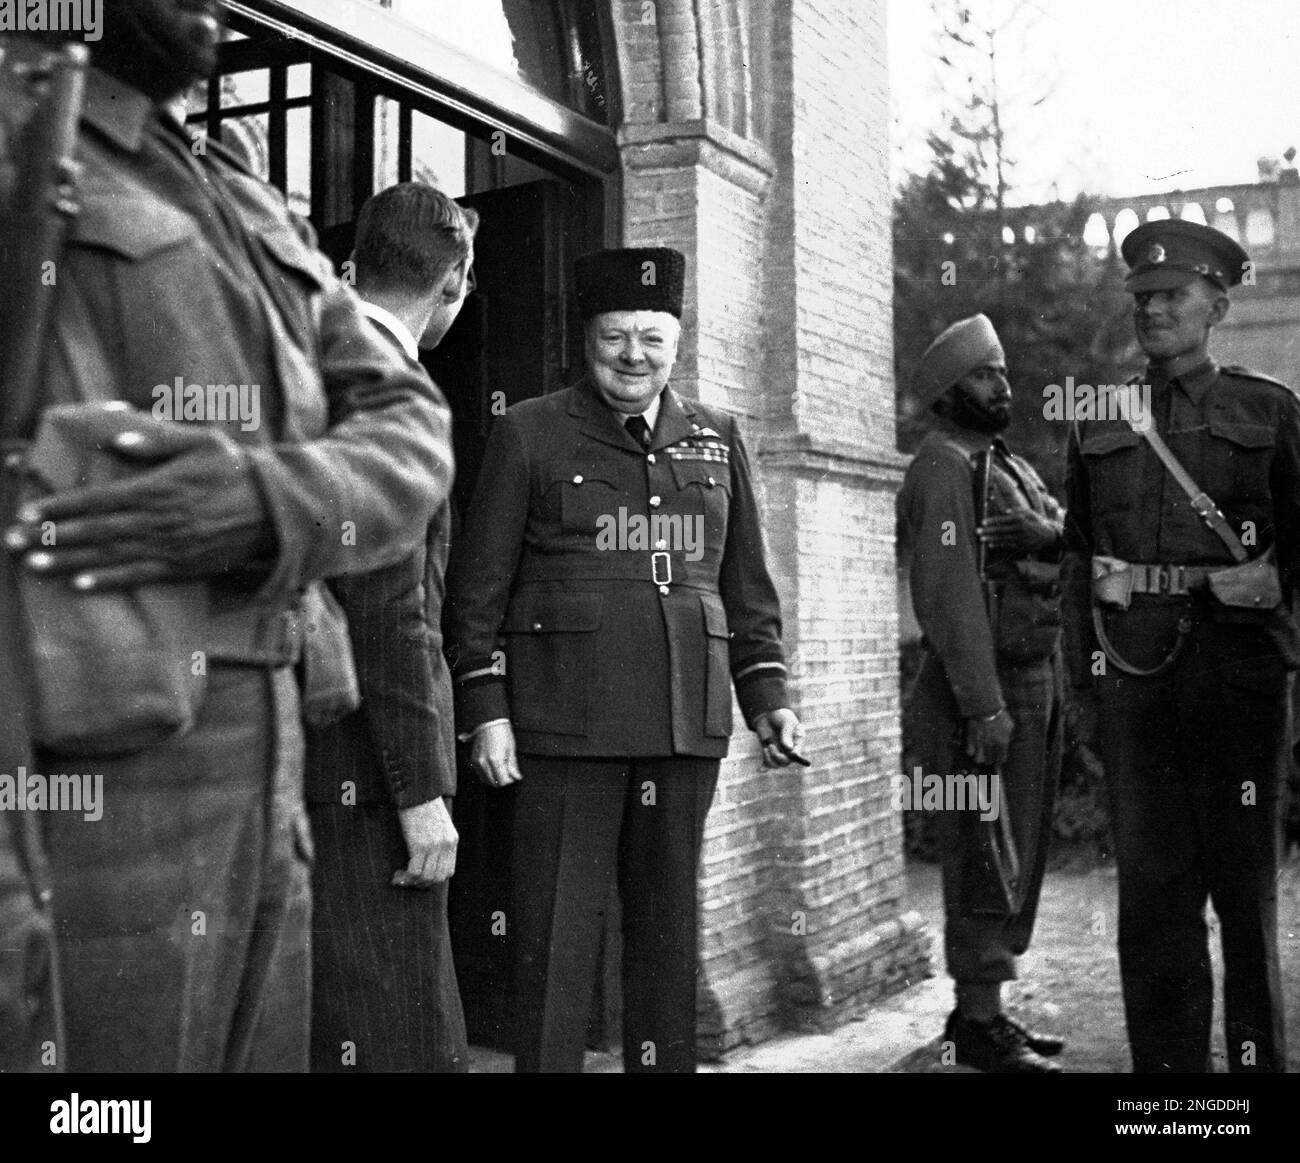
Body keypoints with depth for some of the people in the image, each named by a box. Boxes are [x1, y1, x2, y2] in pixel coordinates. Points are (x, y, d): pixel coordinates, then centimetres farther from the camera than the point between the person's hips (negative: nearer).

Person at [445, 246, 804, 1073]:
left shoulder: (717, 440, 13)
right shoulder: (529, 433, 3)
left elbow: (747, 584, 16)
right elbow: (479, 584, 1)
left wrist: (768, 693, 8)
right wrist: (486, 709, -6)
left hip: (687, 723, 4)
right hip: (567, 722, -3)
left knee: (670, 920, 13)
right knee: (557, 932, 0)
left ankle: (666, 1060, 25)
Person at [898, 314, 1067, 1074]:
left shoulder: (1014, 467, 21)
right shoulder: (943, 468, -10)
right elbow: (950, 595, -19)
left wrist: (1043, 533, -6)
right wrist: (983, 707, -24)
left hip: (1039, 681, 9)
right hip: (984, 689, -9)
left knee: (1020, 857, 14)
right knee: (986, 860, -5)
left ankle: (982, 1005, 24)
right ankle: (980, 1022, 4)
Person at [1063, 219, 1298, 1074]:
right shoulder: (1100, 425, 14)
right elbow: (1081, 557, 12)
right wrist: (1086, 679, 7)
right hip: (1132, 666, 2)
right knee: (1151, 874, 3)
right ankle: (1167, 1057, 11)